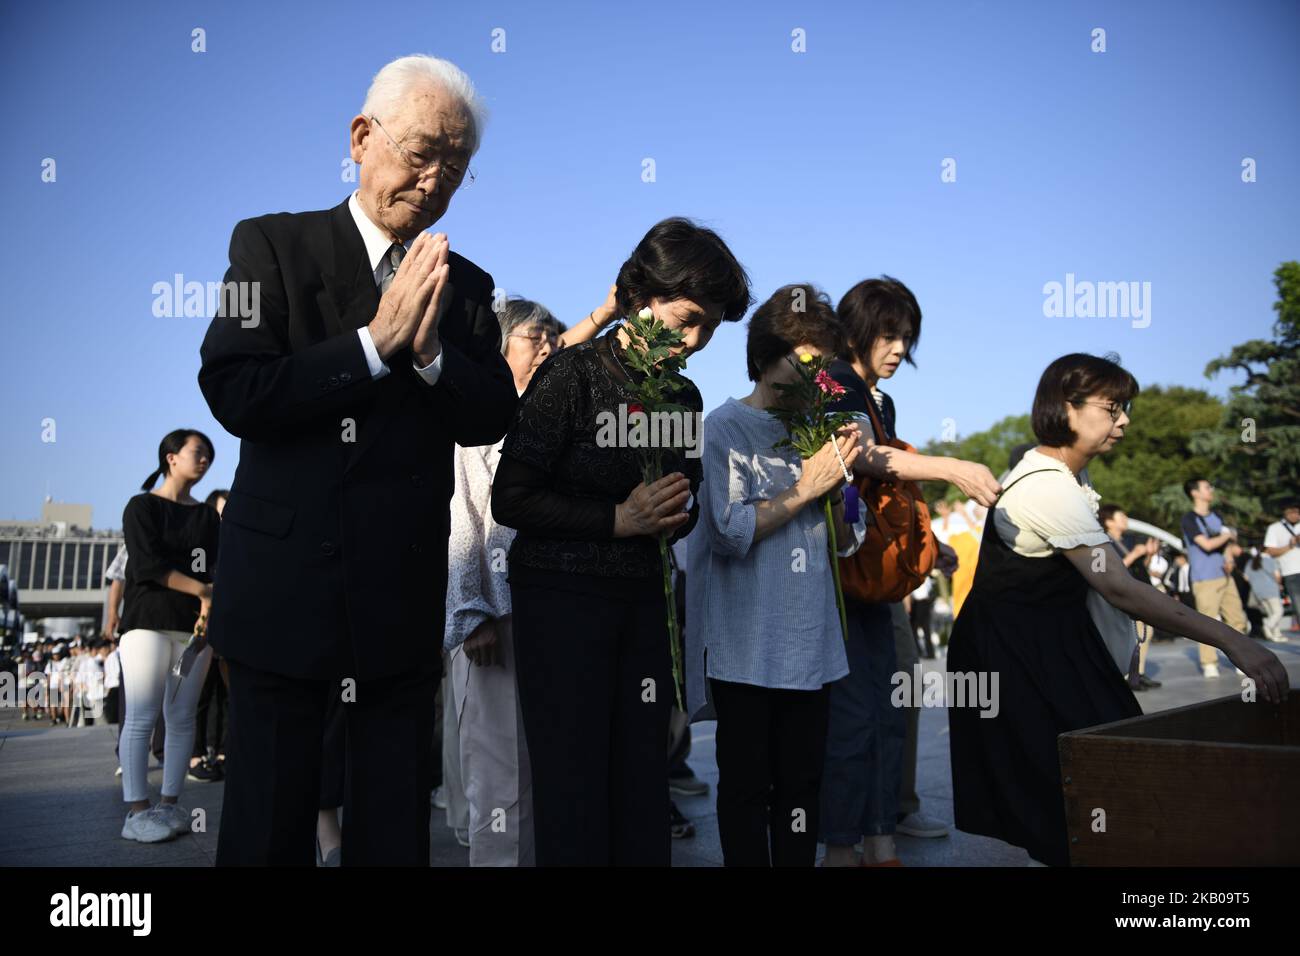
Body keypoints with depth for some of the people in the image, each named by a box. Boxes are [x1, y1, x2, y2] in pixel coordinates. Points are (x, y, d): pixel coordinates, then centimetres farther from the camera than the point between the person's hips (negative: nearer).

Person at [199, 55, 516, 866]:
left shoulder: (465, 286, 7)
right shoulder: (272, 245, -2)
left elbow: (492, 420, 0)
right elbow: (233, 392, -14)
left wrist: (431, 349, -17)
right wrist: (375, 341, -18)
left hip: (403, 602, 3)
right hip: (283, 590, -2)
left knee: (397, 826, 14)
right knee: (269, 825, 10)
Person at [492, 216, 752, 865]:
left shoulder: (683, 396, 10)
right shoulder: (572, 375, -8)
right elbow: (511, 500, -11)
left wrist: (676, 514, -3)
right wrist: (618, 520, -15)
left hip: (644, 599, 6)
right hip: (563, 595, -5)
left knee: (643, 782, 7)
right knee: (573, 786, 0)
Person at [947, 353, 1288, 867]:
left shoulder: (1067, 472, 5)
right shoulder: (1049, 487, -26)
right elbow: (1119, 588, -31)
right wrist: (1231, 641, -31)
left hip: (1055, 635, 9)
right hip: (1014, 647, -9)